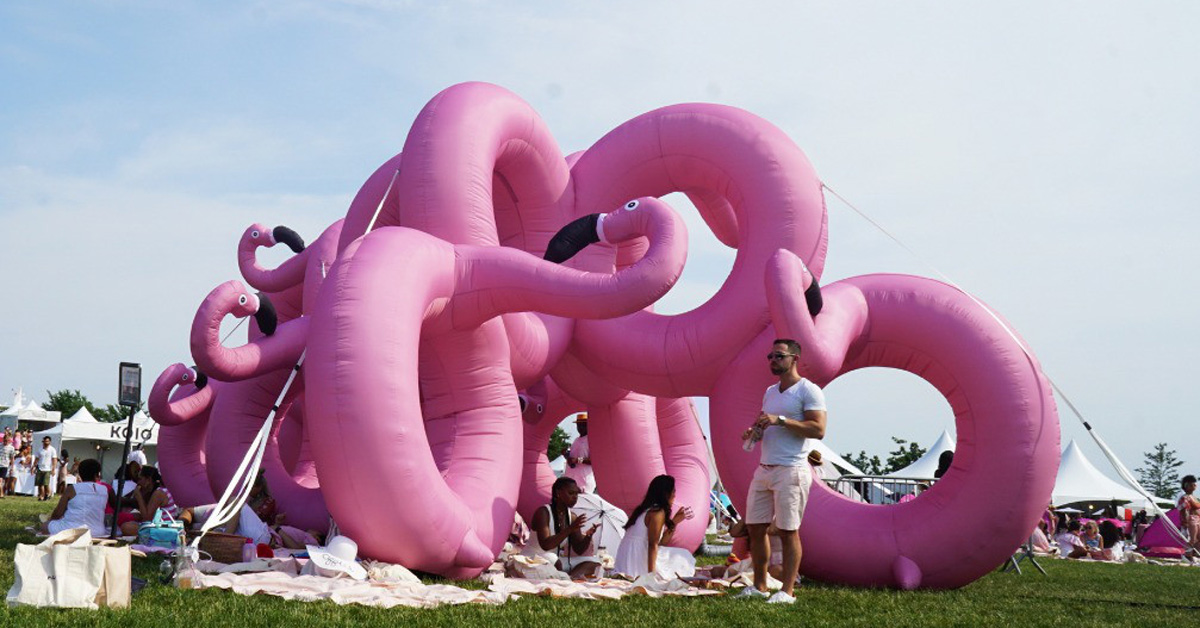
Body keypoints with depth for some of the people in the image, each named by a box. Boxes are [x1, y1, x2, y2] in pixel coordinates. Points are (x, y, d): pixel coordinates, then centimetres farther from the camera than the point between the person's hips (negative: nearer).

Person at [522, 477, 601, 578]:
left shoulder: (572, 517, 4)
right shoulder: (543, 512, -16)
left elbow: (578, 550, 3)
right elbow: (545, 545, -28)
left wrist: (588, 536, -17)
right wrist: (570, 529, -32)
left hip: (555, 560, 7)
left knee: (593, 562, -5)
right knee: (550, 559, -40)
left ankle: (572, 577, -28)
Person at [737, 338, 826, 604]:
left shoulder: (808, 391, -6)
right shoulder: (770, 392, 19)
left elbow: (818, 429, -16)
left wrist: (781, 420, -21)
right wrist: (754, 432, 5)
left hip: (791, 470, -8)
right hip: (764, 469, 8)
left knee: (788, 531, -3)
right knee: (755, 527, 8)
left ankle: (787, 591, 3)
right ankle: (759, 586, 17)